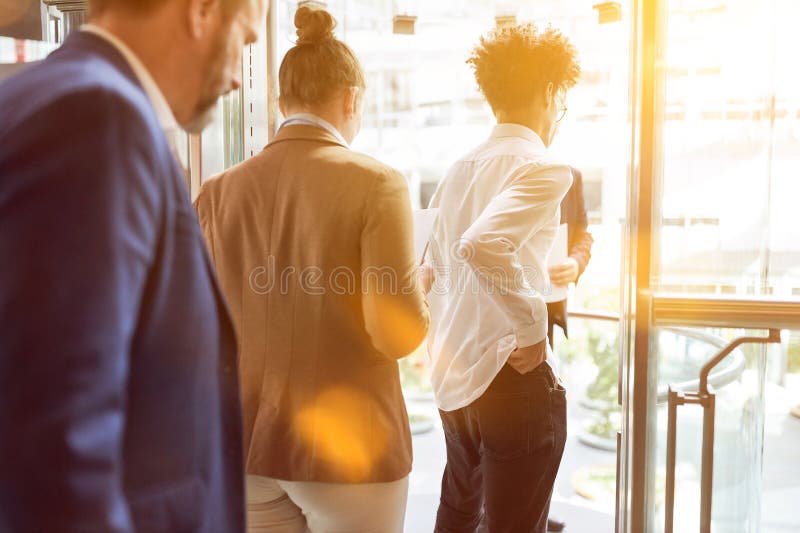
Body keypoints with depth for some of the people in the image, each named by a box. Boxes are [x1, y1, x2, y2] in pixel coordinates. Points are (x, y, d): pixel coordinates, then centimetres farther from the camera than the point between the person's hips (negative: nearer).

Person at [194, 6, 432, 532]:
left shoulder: (220, 192, -2)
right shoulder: (377, 183, -14)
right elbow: (398, 335, -17)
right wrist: (419, 284, 3)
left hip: (250, 445, 4)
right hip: (348, 449, -4)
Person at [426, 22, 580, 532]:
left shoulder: (461, 170, 10)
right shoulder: (543, 169, -13)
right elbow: (482, 245, -31)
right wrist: (534, 329, -20)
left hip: (454, 376, 8)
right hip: (514, 377, -8)